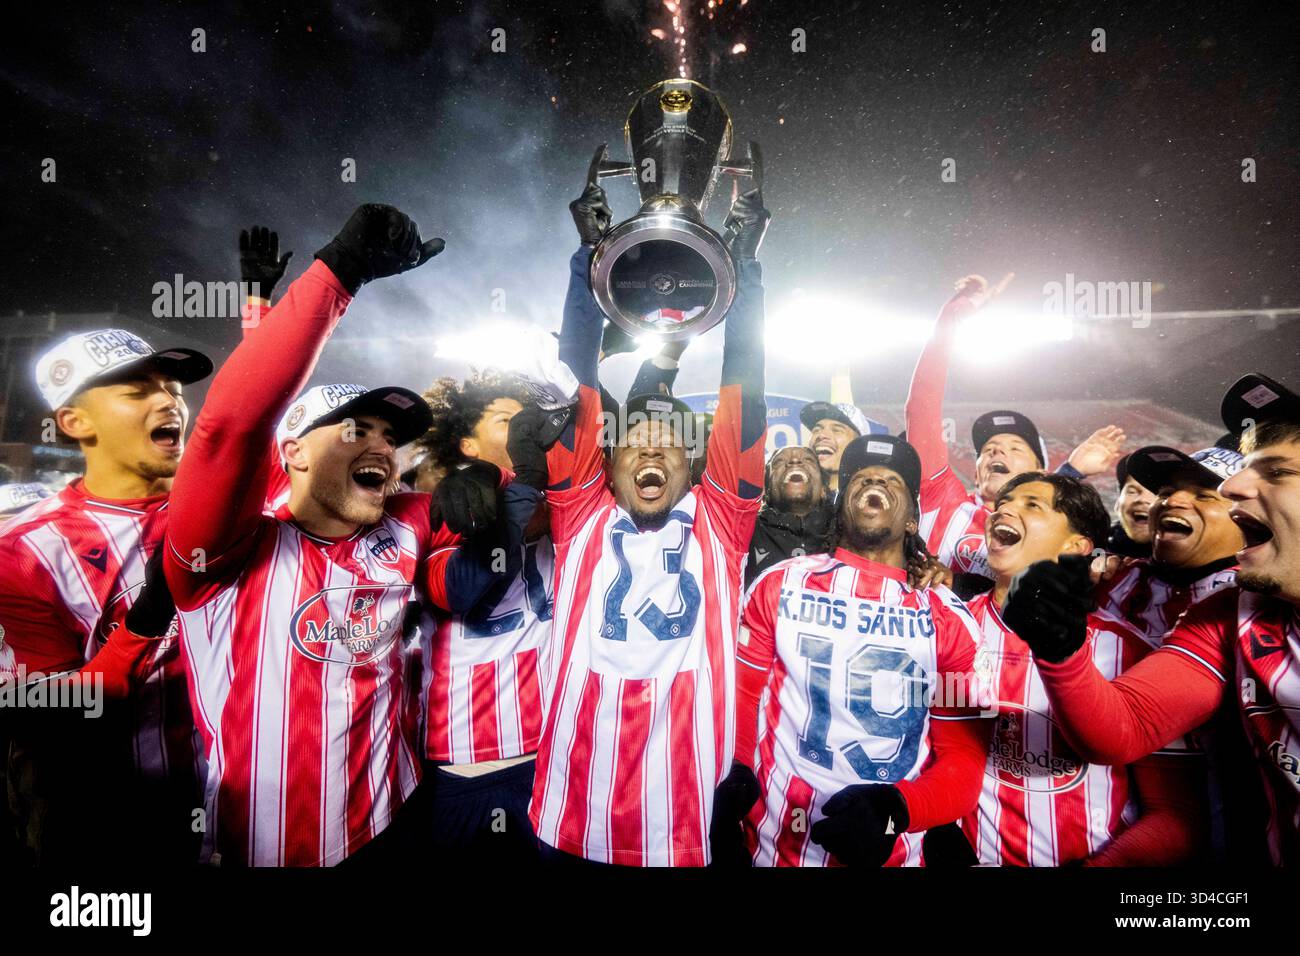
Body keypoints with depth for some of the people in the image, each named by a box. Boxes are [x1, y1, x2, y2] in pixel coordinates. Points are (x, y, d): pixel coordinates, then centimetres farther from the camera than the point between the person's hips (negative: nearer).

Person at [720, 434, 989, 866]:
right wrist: (736, 784, -12)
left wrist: (894, 808, -20)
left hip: (893, 853, 1)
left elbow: (965, 757, -4)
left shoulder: (949, 620, -3)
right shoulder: (779, 585, -4)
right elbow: (742, 700, 0)